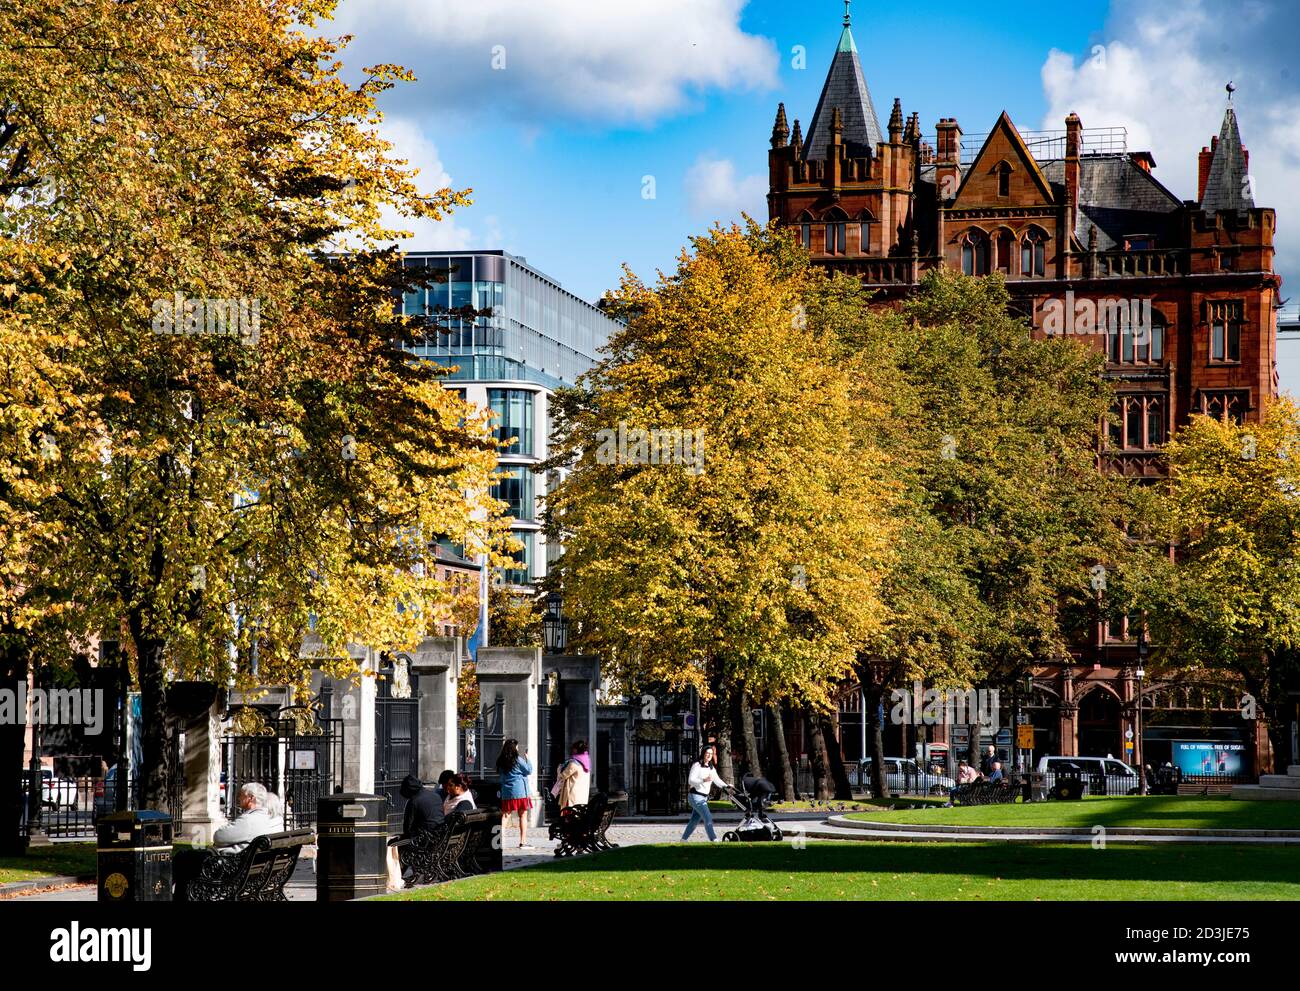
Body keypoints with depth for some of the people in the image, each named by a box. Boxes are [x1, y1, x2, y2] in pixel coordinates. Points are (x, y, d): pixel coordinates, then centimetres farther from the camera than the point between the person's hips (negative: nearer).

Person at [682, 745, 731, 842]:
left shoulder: (711, 768, 14)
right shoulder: (697, 765, -9)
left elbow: (717, 780, 6)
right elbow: (691, 780, -17)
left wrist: (726, 786, -14)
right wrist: (704, 780, -32)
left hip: (704, 797, 8)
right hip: (695, 796, -8)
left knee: (694, 820, 11)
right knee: (708, 817, -18)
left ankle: (684, 839, 21)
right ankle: (713, 839, -23)